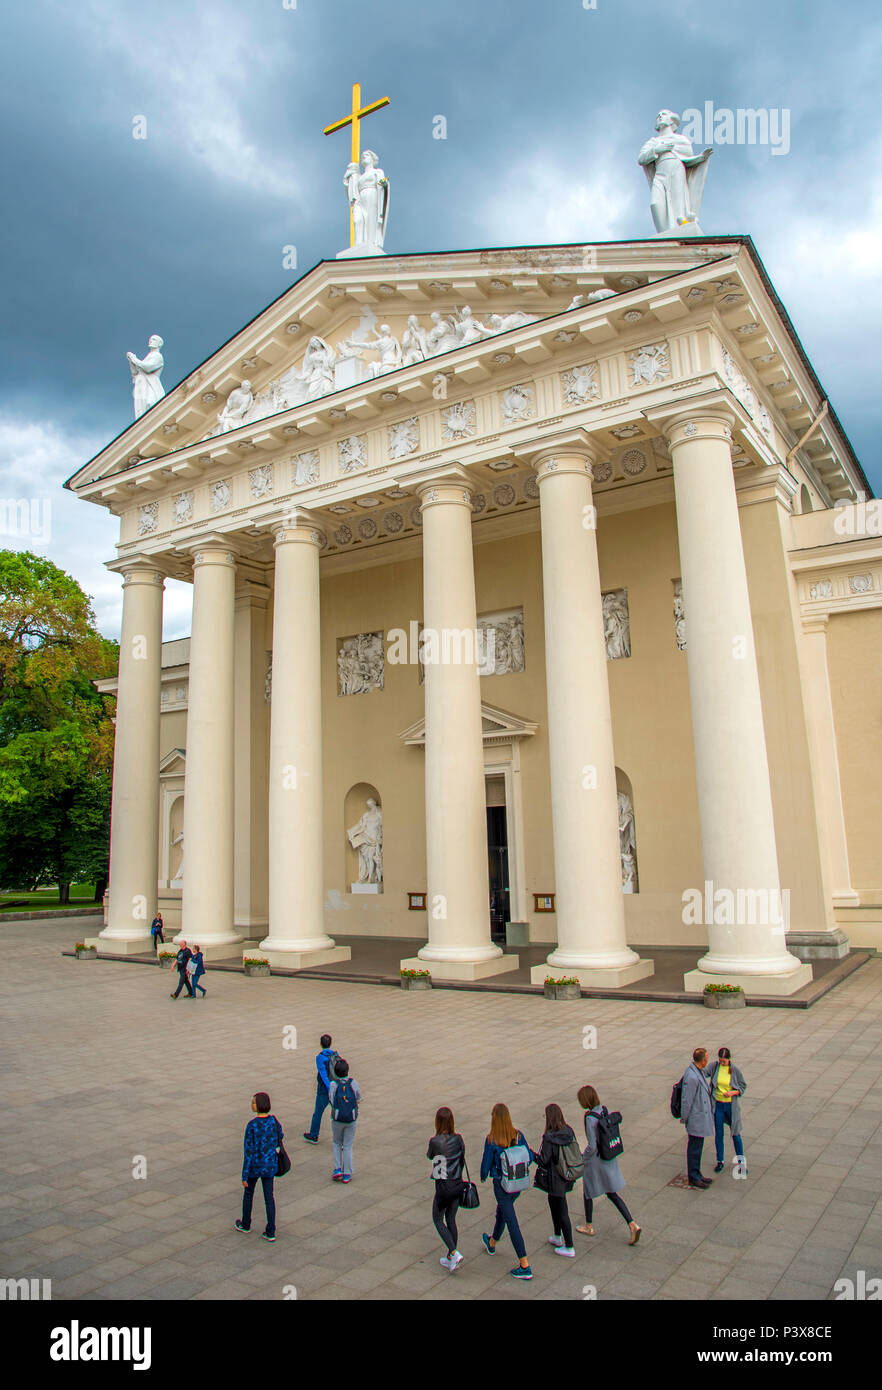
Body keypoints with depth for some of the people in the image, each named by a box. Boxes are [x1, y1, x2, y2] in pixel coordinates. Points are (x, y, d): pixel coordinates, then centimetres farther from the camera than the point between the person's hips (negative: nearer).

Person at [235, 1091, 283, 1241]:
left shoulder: (252, 1126, -24)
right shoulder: (273, 1121, -10)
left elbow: (249, 1152, -20)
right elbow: (280, 1136, 11)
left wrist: (244, 1176, -12)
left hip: (254, 1166, -3)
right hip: (270, 1167, 3)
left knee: (248, 1193, 21)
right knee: (269, 1197, 13)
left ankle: (245, 1225, 40)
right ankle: (270, 1232, 14)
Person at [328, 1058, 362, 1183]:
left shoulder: (333, 1084, -14)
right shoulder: (353, 1082, -11)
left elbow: (331, 1101, -6)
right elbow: (358, 1097, 3)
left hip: (337, 1119, 0)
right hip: (351, 1119, 0)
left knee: (337, 1143, 21)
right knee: (348, 1146, 12)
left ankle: (337, 1169, 13)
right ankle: (347, 1175, 14)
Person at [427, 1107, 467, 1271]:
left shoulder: (435, 1141, -19)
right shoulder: (458, 1138, -5)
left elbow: (429, 1155, 2)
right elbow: (462, 1160, 6)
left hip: (443, 1187, -5)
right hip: (458, 1185, 5)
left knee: (438, 1220, 13)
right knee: (451, 1219, 19)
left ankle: (454, 1253, -2)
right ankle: (450, 1258, 26)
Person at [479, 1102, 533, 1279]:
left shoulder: (491, 1140, -22)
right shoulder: (518, 1135, -11)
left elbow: (486, 1163, -12)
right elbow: (529, 1158, -4)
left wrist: (483, 1177, 9)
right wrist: (530, 1150, 18)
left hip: (501, 1184, -5)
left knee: (511, 1222, 2)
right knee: (501, 1211, 28)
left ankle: (525, 1266, 3)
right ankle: (492, 1243, 51)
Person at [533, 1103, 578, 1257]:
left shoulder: (549, 1137, -27)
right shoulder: (569, 1131, -7)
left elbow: (543, 1161, -21)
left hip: (555, 1179, -7)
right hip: (567, 1178, 7)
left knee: (561, 1212, 7)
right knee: (553, 1204, 26)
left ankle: (569, 1247, 18)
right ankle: (558, 1237, 40)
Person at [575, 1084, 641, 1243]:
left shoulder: (590, 1119, -28)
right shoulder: (605, 1110, -6)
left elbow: (592, 1146, -25)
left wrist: (582, 1159, -9)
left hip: (595, 1160, -7)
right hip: (609, 1158, 7)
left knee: (588, 1192, 18)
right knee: (612, 1193, 19)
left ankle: (588, 1227, 35)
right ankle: (632, 1225, 9)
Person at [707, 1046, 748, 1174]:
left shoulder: (736, 1070, -12)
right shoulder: (714, 1066, -10)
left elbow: (743, 1086, -2)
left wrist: (732, 1093, -19)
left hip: (731, 1105, -1)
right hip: (717, 1105, 1)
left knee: (735, 1134, 8)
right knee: (718, 1134, 9)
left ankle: (741, 1162, 26)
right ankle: (720, 1161, 26)